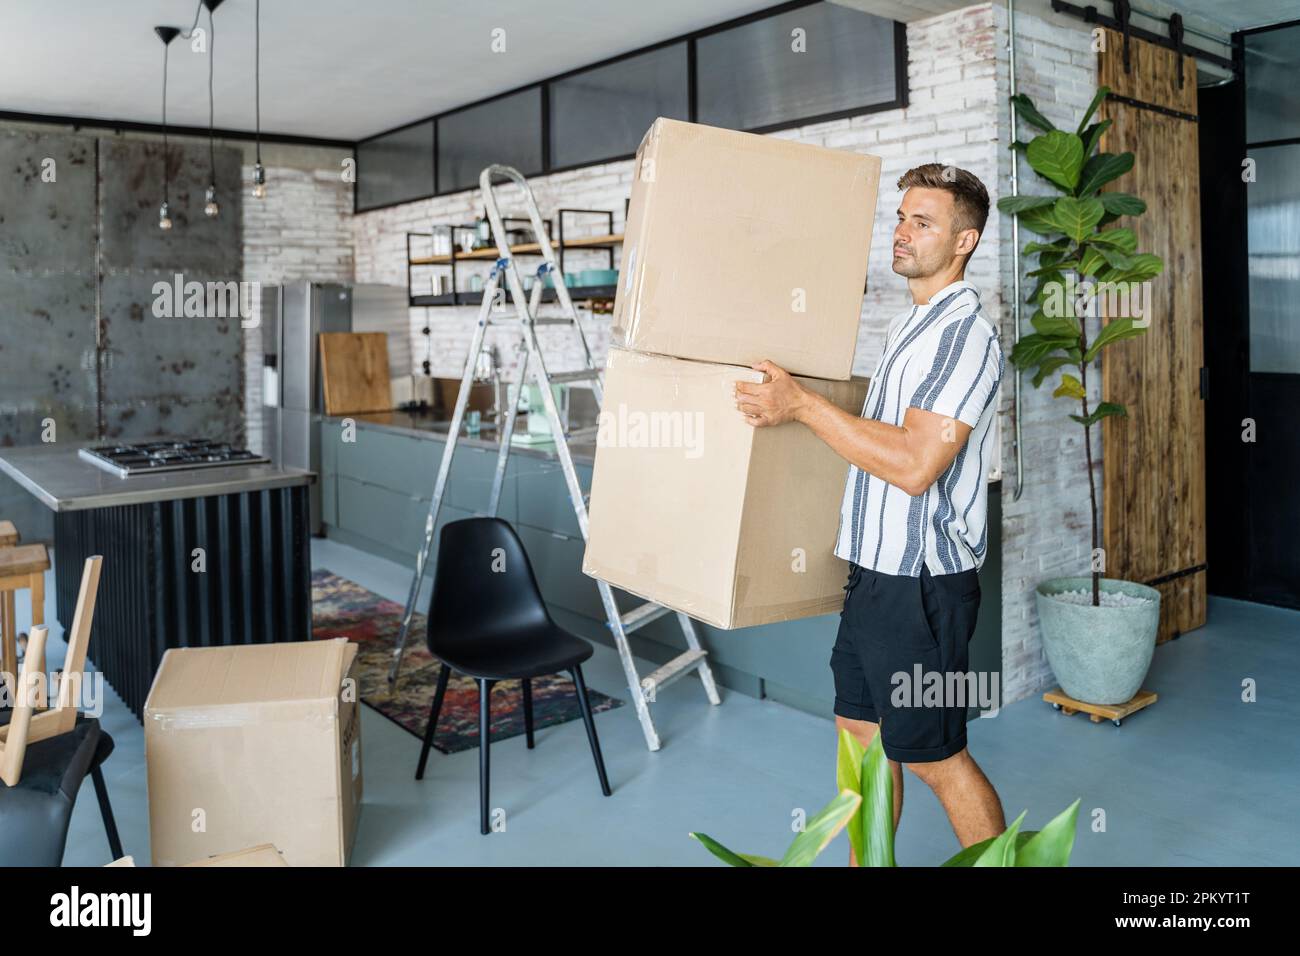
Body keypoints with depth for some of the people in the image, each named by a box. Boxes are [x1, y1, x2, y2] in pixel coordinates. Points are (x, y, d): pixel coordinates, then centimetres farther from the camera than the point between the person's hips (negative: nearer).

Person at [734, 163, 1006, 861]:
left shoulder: (966, 333, -16)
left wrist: (803, 405, -24)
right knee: (861, 730, 18)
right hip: (874, 569, 9)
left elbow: (916, 464, -26)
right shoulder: (909, 326, 15)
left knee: (933, 756, 3)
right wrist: (799, 405, 19)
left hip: (921, 582, -9)